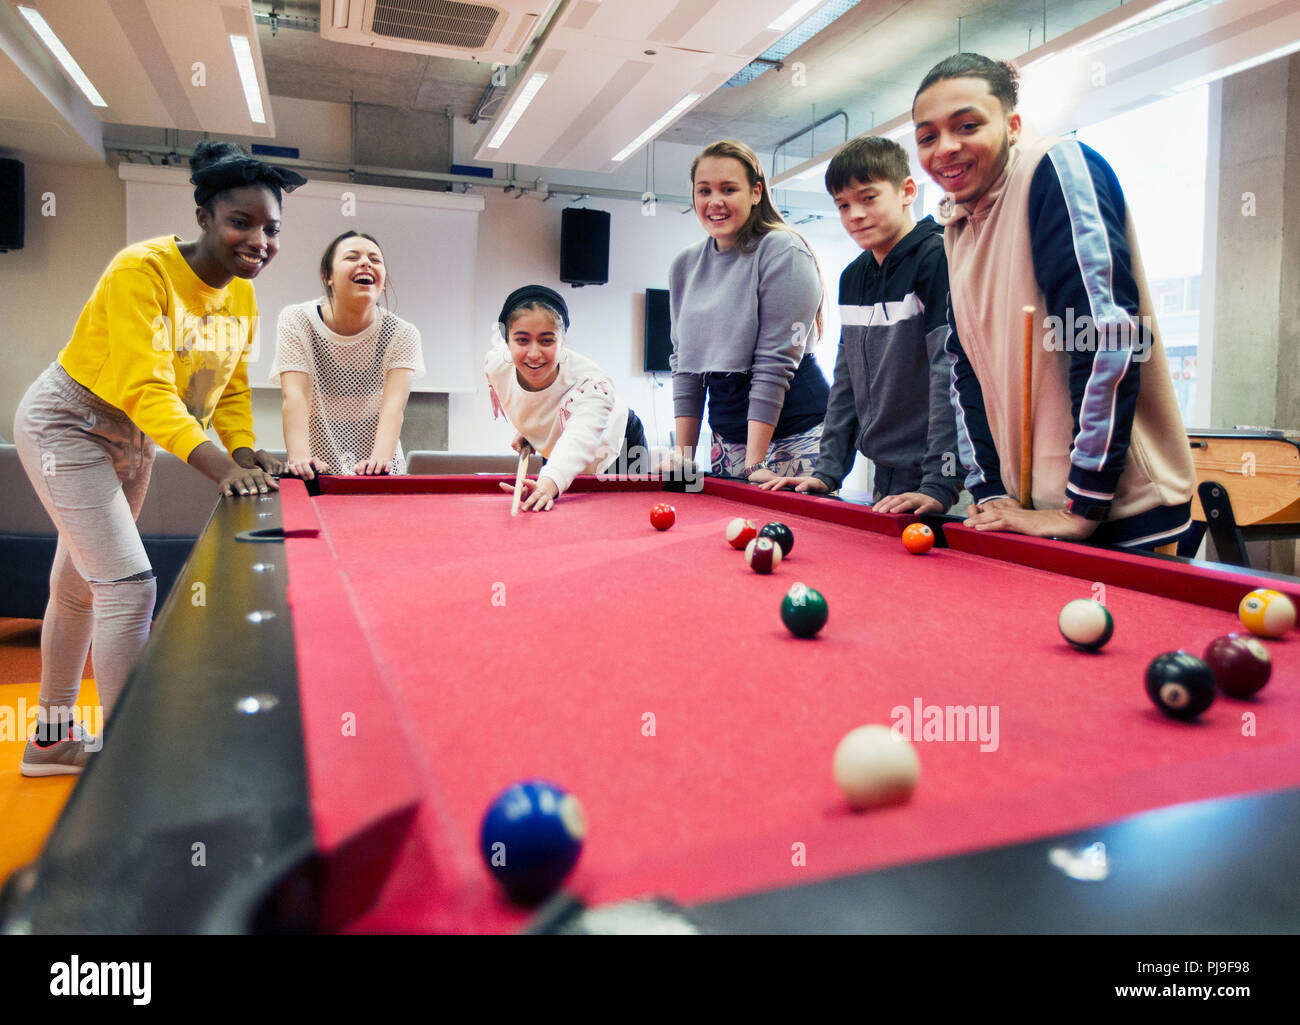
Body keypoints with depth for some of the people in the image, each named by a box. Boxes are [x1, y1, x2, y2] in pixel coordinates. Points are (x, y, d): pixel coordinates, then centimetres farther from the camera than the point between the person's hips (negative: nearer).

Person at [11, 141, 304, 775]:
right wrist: (216, 465, -46)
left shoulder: (244, 299, -3)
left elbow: (230, 389, 3)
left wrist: (244, 451, -15)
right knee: (127, 584, -17)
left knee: (79, 585, 18)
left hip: (131, 440, 8)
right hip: (66, 424, -8)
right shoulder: (142, 270, -26)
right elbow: (147, 389, -34)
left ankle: (52, 738, 32)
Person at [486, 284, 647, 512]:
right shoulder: (495, 364, -28)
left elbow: (579, 440, -67)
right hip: (553, 451, 5)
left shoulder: (593, 384, -46)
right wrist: (524, 429, -4)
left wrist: (549, 483, -85)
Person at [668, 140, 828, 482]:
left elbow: (775, 363, -16)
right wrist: (683, 454, 3)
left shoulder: (783, 252, -10)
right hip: (727, 435, 5)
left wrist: (755, 463, -20)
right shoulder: (684, 265, 9)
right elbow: (685, 364, 9)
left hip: (795, 433, -5)